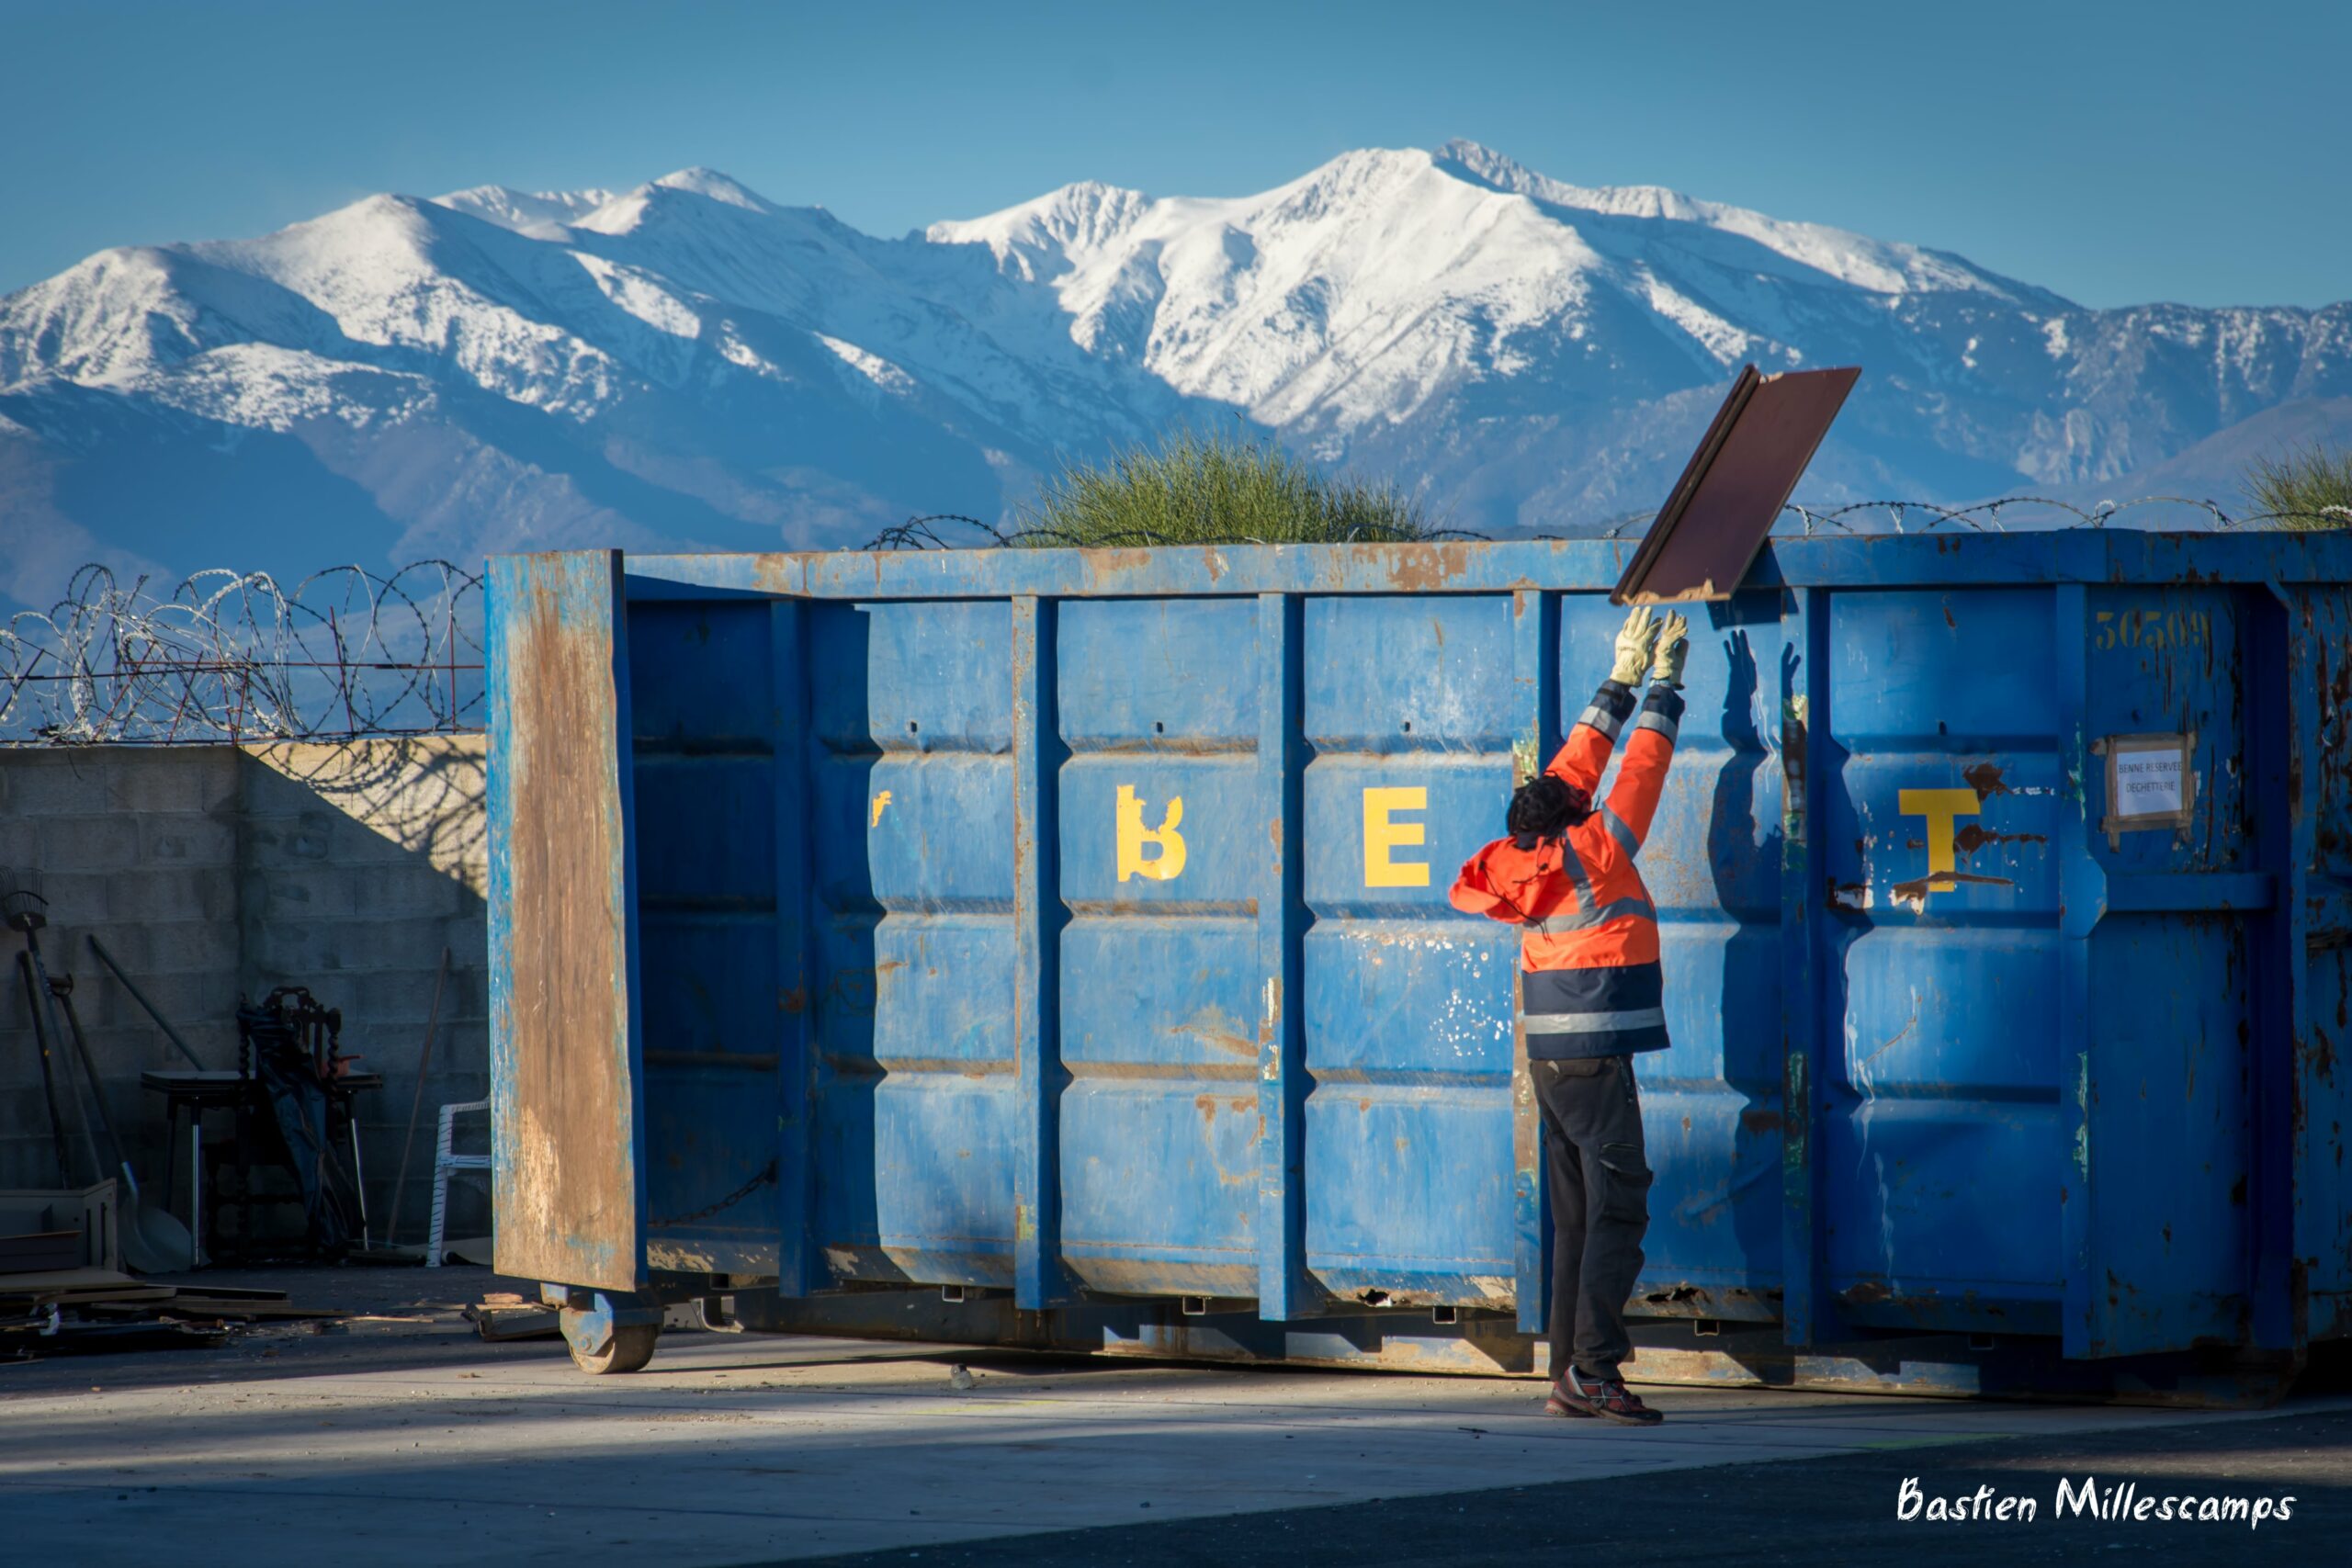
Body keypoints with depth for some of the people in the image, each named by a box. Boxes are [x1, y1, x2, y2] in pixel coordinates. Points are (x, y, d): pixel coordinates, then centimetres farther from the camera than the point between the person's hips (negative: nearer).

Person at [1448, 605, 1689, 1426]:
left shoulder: (1533, 860, 9)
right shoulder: (1595, 854, -9)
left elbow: (1575, 770, 19)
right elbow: (1642, 769, 0)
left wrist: (1621, 680, 25)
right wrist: (1663, 687, 12)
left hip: (1553, 1063, 8)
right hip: (1596, 1060, -8)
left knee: (1579, 1218, 9)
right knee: (1617, 1212, -10)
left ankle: (1569, 1374, 7)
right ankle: (1594, 1367, -19)